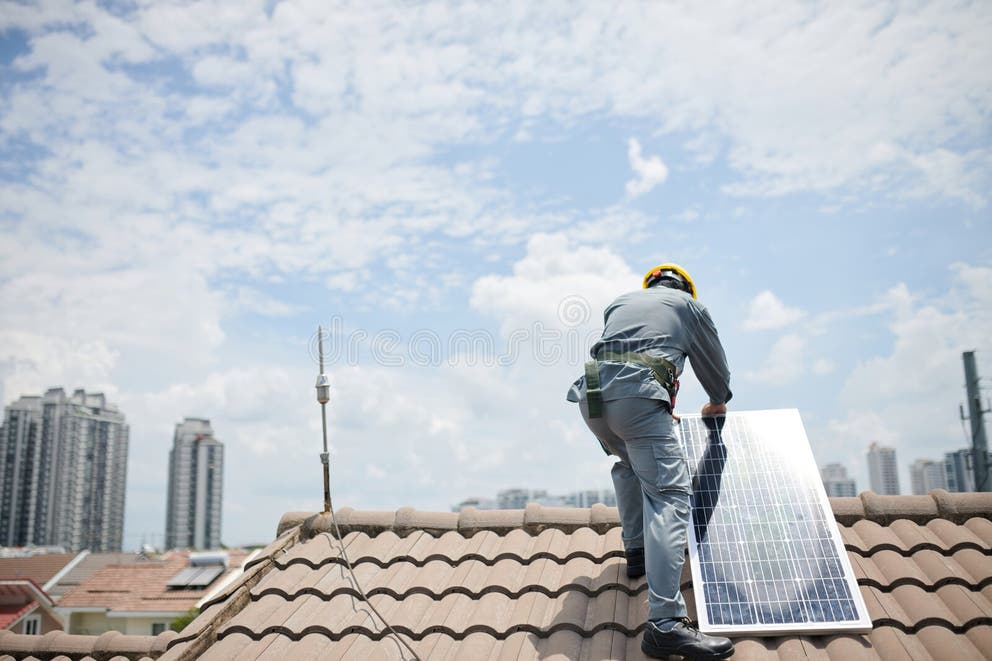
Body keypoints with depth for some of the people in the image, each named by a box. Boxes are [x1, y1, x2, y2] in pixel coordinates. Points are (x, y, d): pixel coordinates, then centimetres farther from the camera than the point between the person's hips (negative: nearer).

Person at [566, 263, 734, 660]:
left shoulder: (620, 302, 34)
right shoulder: (689, 305, 25)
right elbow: (714, 363, 35)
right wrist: (718, 402, 56)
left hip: (592, 393, 5)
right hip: (639, 395, -5)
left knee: (628, 463, 34)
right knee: (669, 495, -12)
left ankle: (636, 551, 31)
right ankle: (664, 624, -24)